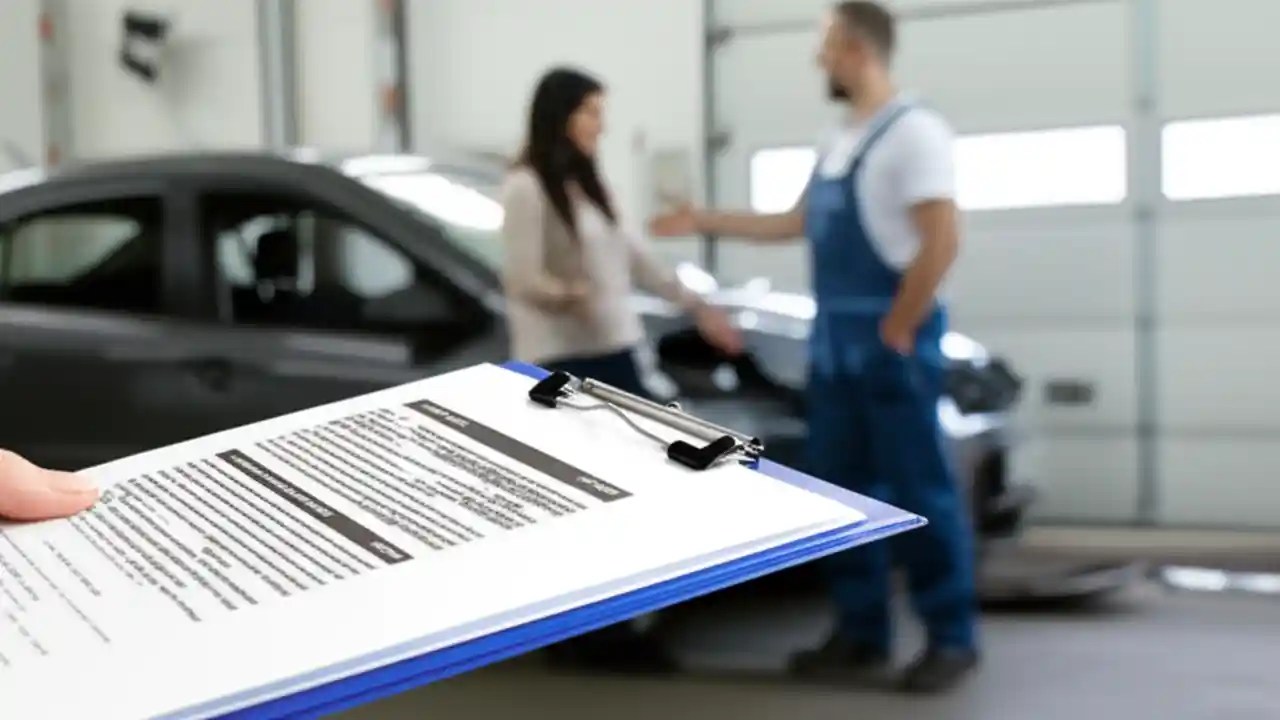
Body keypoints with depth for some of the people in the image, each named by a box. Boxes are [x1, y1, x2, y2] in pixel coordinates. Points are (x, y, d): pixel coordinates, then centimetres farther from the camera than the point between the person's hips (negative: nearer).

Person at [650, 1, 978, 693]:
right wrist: (704, 220, 26)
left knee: (920, 491, -3)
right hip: (833, 342, 9)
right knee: (842, 489, 10)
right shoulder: (837, 143, 17)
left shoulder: (912, 131, -10)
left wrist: (896, 328, -15)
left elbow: (941, 241, -17)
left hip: (891, 343, -9)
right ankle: (861, 635, 19)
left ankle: (951, 638, 7)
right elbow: (795, 223, 27)